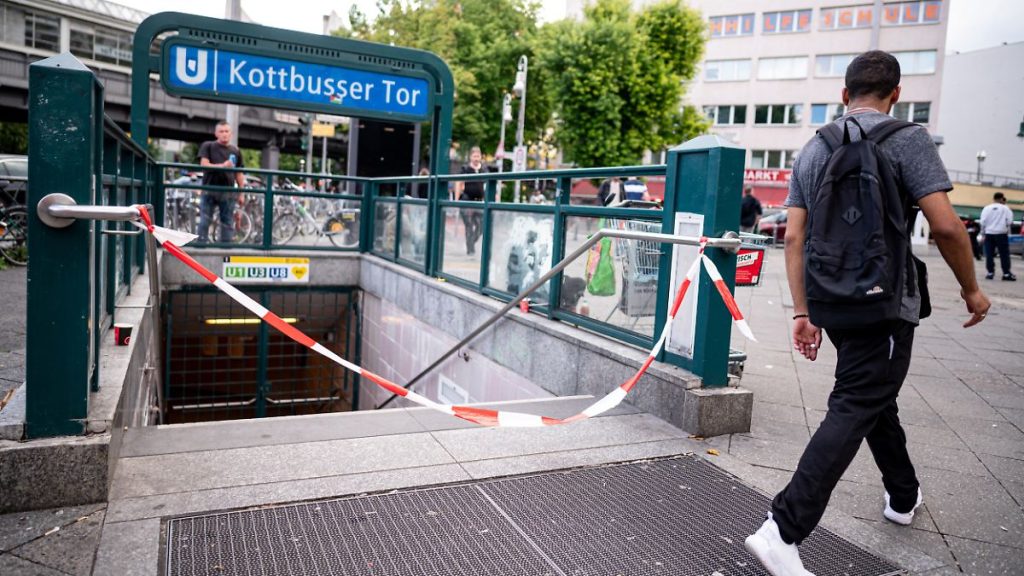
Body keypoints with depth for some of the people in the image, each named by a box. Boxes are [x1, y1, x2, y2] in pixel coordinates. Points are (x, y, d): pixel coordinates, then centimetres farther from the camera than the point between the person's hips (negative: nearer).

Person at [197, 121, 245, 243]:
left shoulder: (236, 151, 13)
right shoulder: (208, 146, 5)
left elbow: (239, 174, 14)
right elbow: (204, 165, -7)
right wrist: (223, 166, -21)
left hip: (228, 192, 2)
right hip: (210, 190, -2)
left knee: (228, 223, 3)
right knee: (204, 221, -2)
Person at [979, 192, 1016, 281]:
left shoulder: (986, 208, 3)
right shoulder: (1005, 208, -3)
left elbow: (983, 222, -2)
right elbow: (1009, 221, -6)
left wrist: (983, 232, 7)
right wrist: (1006, 227, 13)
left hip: (989, 233, 2)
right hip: (1001, 233, -2)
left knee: (989, 254, 4)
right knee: (1004, 254, 1)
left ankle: (990, 272, 2)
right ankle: (1006, 273, 0)